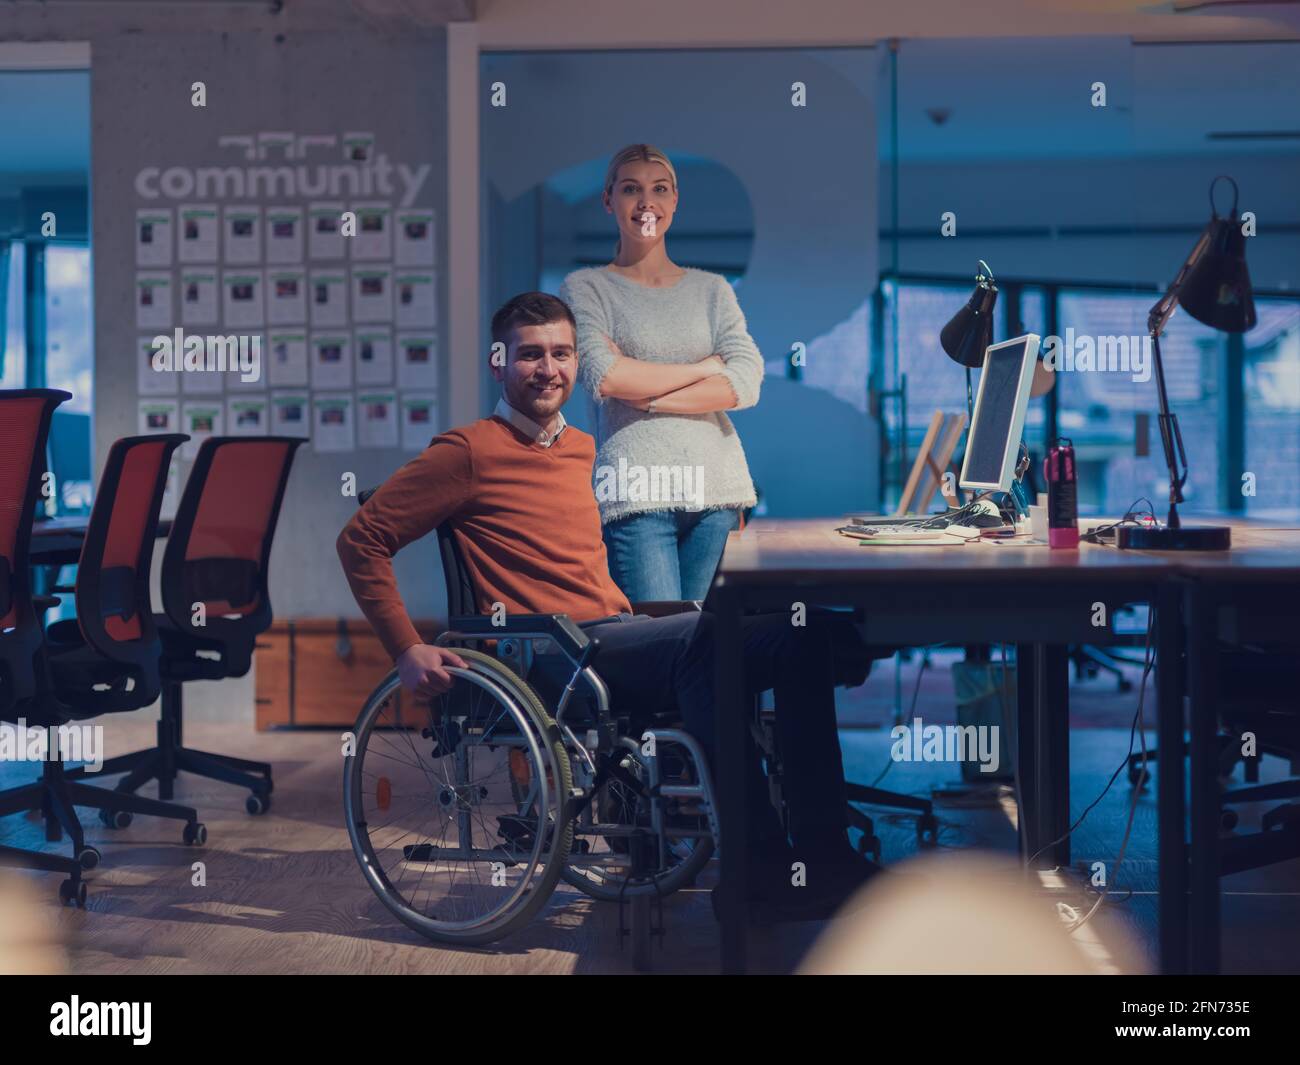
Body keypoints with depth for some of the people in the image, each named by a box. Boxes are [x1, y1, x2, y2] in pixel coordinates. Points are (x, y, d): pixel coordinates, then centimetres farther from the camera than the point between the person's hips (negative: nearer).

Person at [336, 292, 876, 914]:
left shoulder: (586, 450, 23)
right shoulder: (469, 453, 1)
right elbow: (361, 540, -1)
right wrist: (407, 651, -9)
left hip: (619, 635, 7)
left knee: (800, 637, -12)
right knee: (700, 636, -34)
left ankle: (820, 849, -15)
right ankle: (765, 867, -33)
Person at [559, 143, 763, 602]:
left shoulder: (711, 289, 17)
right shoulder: (585, 288, 8)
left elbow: (746, 383, 2)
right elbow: (603, 376, -9)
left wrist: (644, 393, -6)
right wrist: (704, 368, -1)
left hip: (714, 487, 3)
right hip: (637, 491, -3)